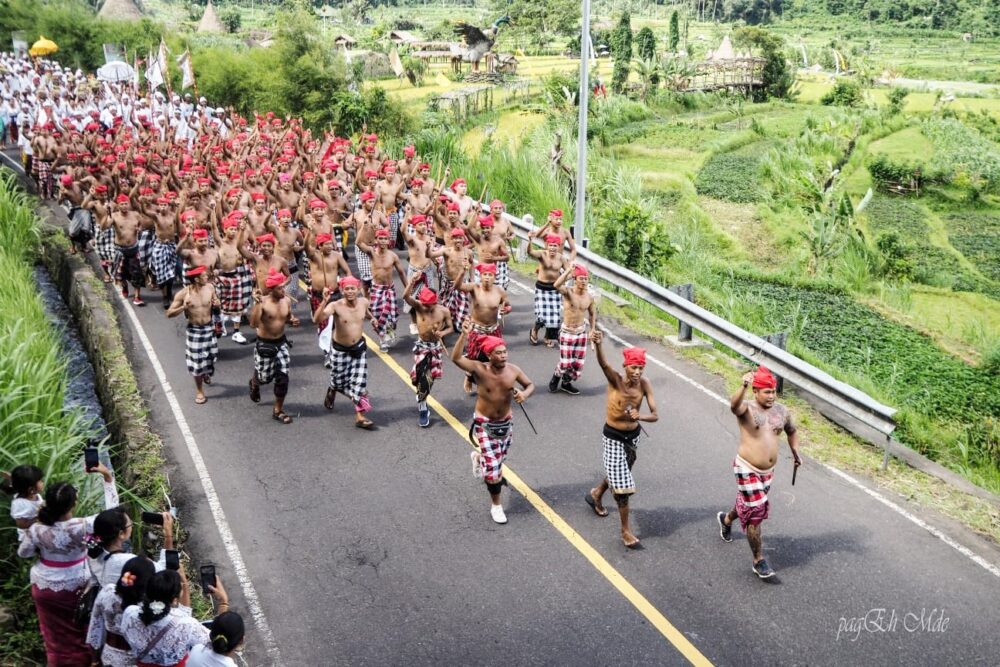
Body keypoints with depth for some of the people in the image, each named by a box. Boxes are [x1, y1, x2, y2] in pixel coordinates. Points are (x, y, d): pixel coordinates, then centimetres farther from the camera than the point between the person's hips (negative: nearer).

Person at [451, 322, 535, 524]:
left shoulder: (513, 370, -13)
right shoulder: (479, 369, -23)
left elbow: (531, 384, 3)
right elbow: (456, 358, -37)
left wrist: (525, 394, -21)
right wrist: (465, 334, -47)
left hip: (506, 422, 4)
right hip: (484, 424, -4)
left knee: (498, 460, 24)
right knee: (493, 467, -6)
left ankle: (480, 458, 60)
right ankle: (496, 505, 15)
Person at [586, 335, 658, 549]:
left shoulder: (644, 384, -13)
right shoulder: (615, 380, -22)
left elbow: (655, 415, -16)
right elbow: (603, 364, -44)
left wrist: (639, 416, -39)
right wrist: (597, 345, -65)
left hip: (633, 435, 5)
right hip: (614, 437, -5)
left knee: (619, 473, 27)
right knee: (622, 484, -4)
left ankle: (596, 495, 57)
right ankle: (626, 531, 11)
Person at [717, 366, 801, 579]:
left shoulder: (781, 410, 2)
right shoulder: (747, 408, -16)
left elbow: (792, 430, 22)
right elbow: (734, 405, -42)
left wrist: (795, 452, 12)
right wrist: (744, 386, -60)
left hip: (768, 471, 7)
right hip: (747, 469, -7)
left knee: (748, 504, 26)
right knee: (755, 513, -6)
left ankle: (726, 519, 59)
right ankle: (759, 561, 4)